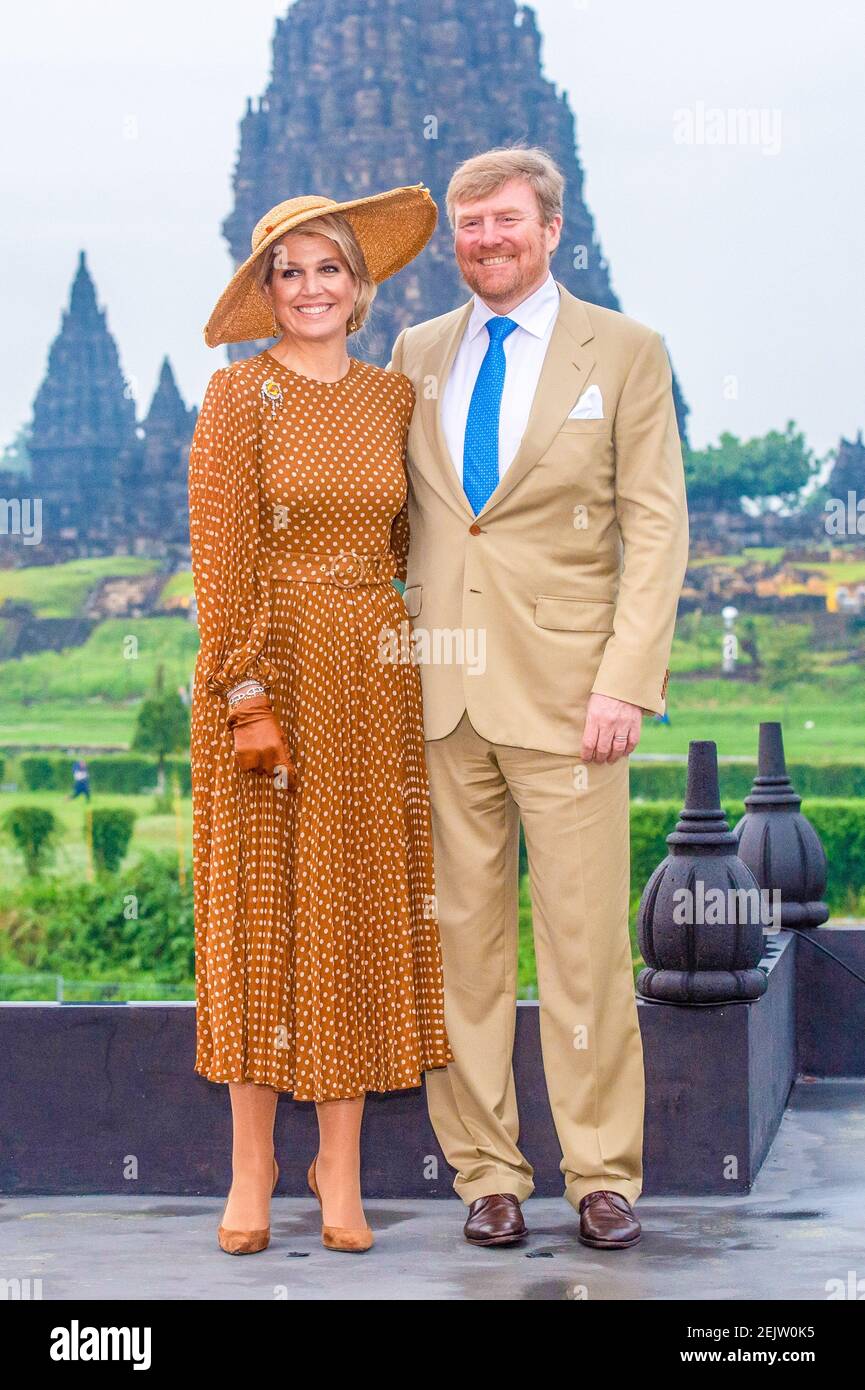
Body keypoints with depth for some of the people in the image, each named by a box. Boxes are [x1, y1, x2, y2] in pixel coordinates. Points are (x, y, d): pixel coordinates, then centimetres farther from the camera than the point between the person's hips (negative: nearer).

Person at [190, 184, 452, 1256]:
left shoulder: (395, 397, 9)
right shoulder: (239, 395, -4)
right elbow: (221, 555, -10)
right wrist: (248, 695, -16)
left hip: (376, 680, 4)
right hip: (271, 671, -4)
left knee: (364, 904, 4)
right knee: (263, 905, 1)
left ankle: (340, 1163, 12)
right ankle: (252, 1163, 10)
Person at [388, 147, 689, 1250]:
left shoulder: (625, 352, 4)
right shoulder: (417, 353, 14)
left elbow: (656, 528, -1)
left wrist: (626, 682, -11)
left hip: (564, 691, -3)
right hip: (439, 692, 3)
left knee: (585, 941, -2)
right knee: (462, 938, 5)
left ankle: (602, 1174, 9)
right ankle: (485, 1173, 13)